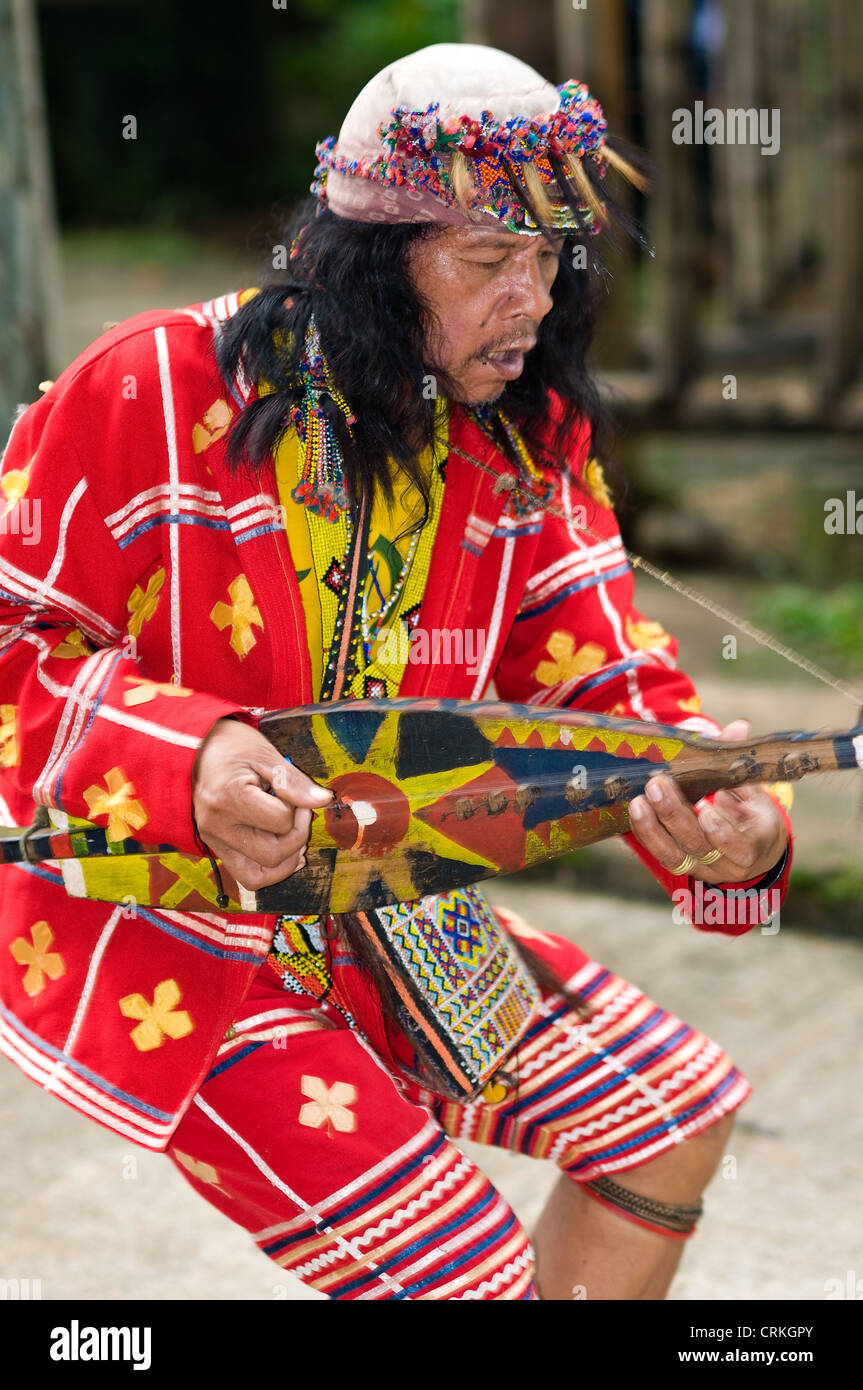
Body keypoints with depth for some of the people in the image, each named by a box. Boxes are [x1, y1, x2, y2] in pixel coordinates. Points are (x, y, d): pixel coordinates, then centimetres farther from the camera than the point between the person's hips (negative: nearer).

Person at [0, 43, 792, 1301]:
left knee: (678, 1112, 8)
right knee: (469, 1269, -12)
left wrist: (727, 822, -27)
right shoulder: (153, 393, -17)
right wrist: (183, 755, -31)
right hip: (170, 941, -6)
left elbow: (598, 676, -5)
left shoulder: (531, 434, 0)